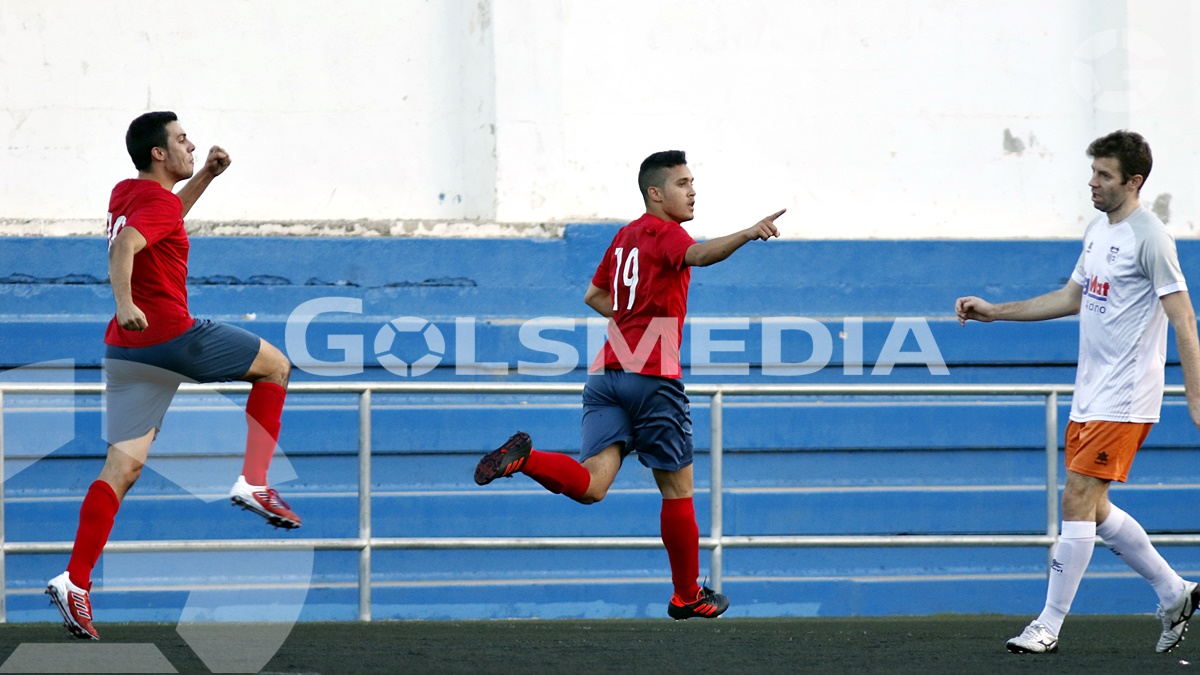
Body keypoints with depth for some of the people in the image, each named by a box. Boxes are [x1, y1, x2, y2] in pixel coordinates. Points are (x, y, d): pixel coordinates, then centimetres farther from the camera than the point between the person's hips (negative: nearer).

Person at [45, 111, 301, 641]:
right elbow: (126, 244, -29)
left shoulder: (125, 194, 16)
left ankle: (75, 581, -8)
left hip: (127, 350, 8)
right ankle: (253, 483, 8)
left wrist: (205, 176, 31)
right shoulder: (158, 201, -10)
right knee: (275, 366, 14)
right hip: (171, 335, -8)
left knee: (123, 466, 3)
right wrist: (124, 304, -40)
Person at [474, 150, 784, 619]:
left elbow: (595, 295, 31)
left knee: (591, 485, -7)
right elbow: (698, 255, -29)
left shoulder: (626, 236, 19)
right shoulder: (664, 233, -5)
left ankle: (524, 457, -30)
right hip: (653, 378, -7)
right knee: (678, 489, 8)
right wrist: (747, 235, -43)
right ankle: (688, 595, 18)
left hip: (607, 372, 7)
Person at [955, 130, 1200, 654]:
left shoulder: (1149, 237, -14)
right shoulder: (1098, 230, 13)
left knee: (1076, 501, -10)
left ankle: (1049, 625, -5)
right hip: (1088, 395, 9)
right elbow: (1071, 297, 24)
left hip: (1124, 402, -9)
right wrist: (994, 311, 20)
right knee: (1093, 510, 11)